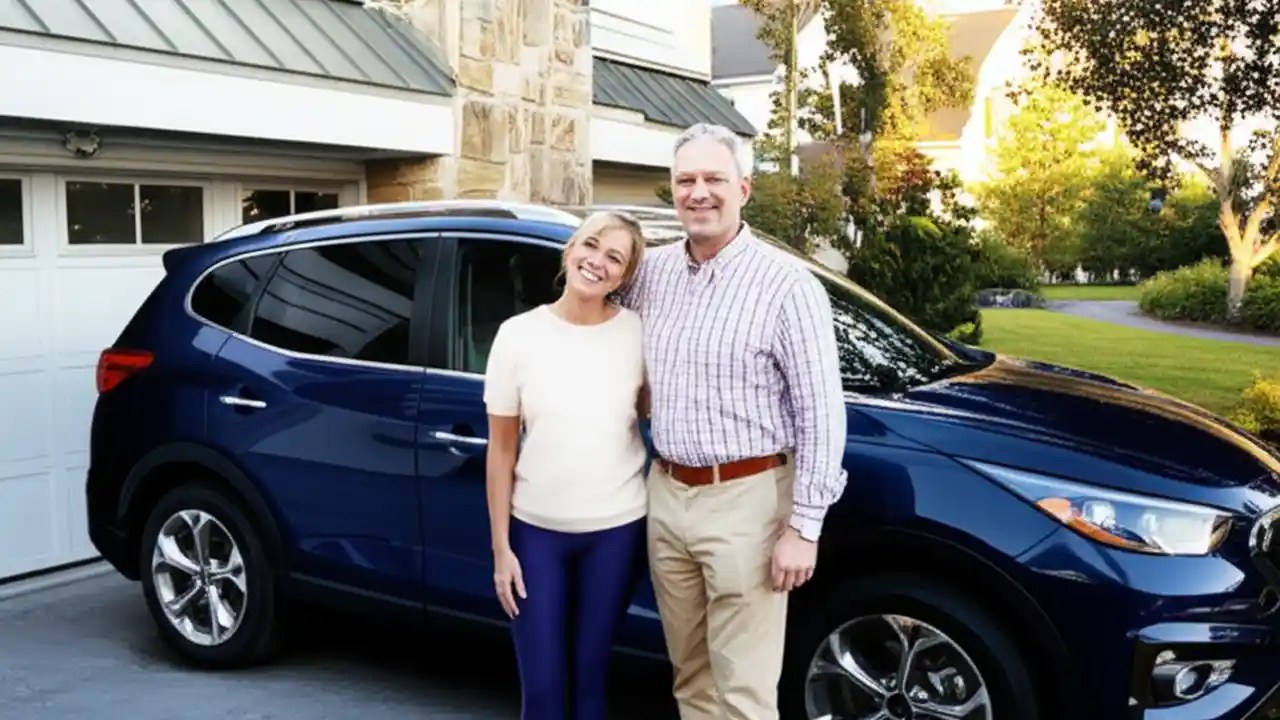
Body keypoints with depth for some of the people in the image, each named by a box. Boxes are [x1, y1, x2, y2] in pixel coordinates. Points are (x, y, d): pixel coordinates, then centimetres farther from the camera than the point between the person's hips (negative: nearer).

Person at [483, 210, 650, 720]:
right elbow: (501, 449, -1)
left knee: (589, 676, 12)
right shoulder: (519, 334, -5)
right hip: (536, 531, 0)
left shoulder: (638, 333, -6)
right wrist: (500, 547, -2)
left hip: (616, 530, 0)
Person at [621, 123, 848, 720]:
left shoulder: (786, 285, -11)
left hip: (744, 501, -6)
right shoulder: (651, 272, 6)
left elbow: (822, 412, -11)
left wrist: (803, 526, -14)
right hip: (665, 495, 6)